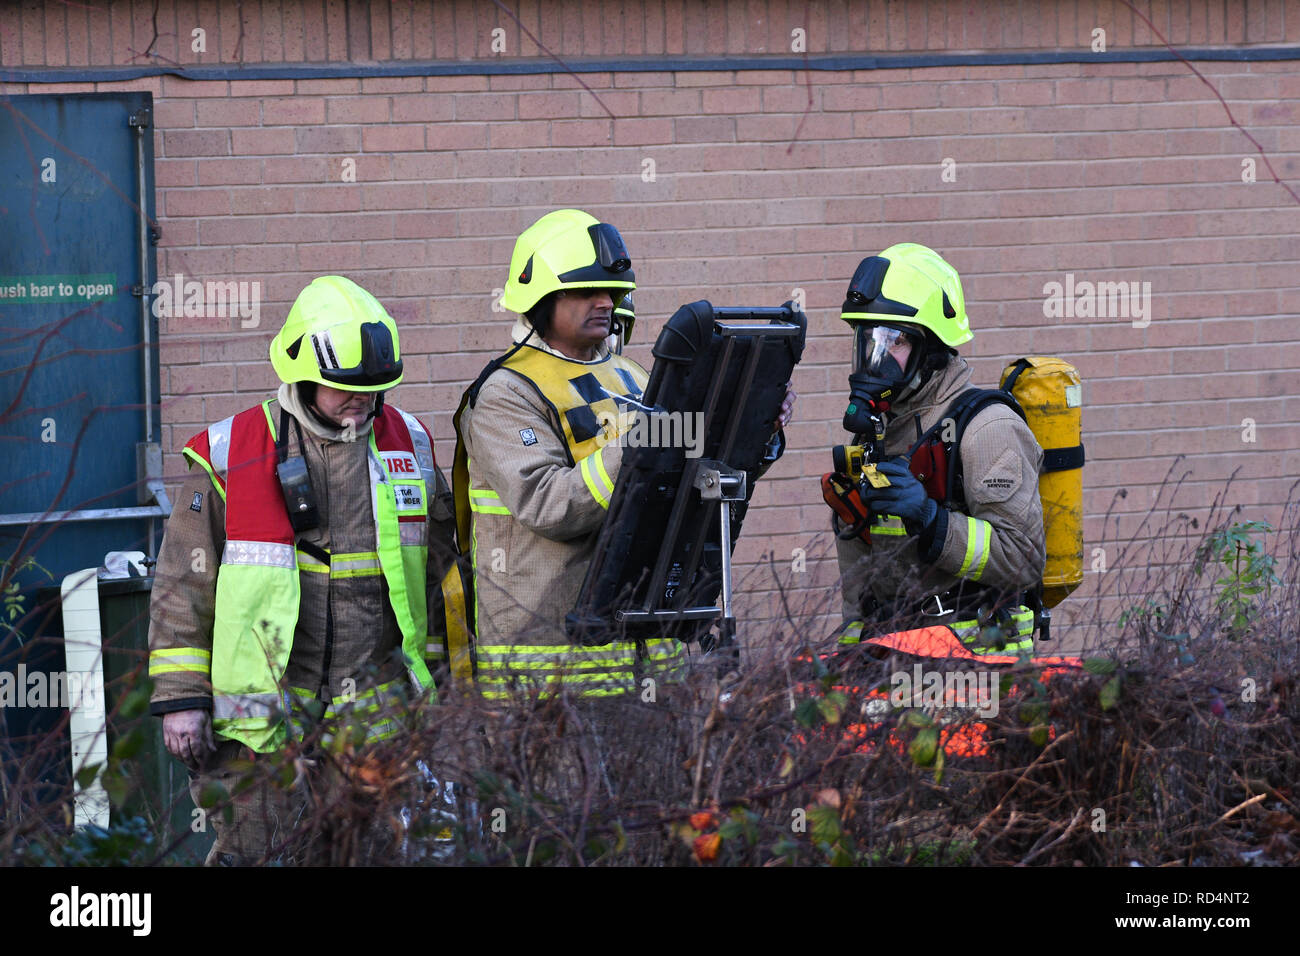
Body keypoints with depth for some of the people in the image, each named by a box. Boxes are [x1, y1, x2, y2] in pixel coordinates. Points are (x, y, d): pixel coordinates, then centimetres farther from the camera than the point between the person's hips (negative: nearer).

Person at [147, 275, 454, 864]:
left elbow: (439, 568, 18)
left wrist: (436, 677, 16)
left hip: (376, 705, 3)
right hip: (265, 700, -3)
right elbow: (182, 587, -1)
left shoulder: (408, 445, 8)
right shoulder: (231, 456, -4)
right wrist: (179, 698, -4)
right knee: (254, 854, -3)